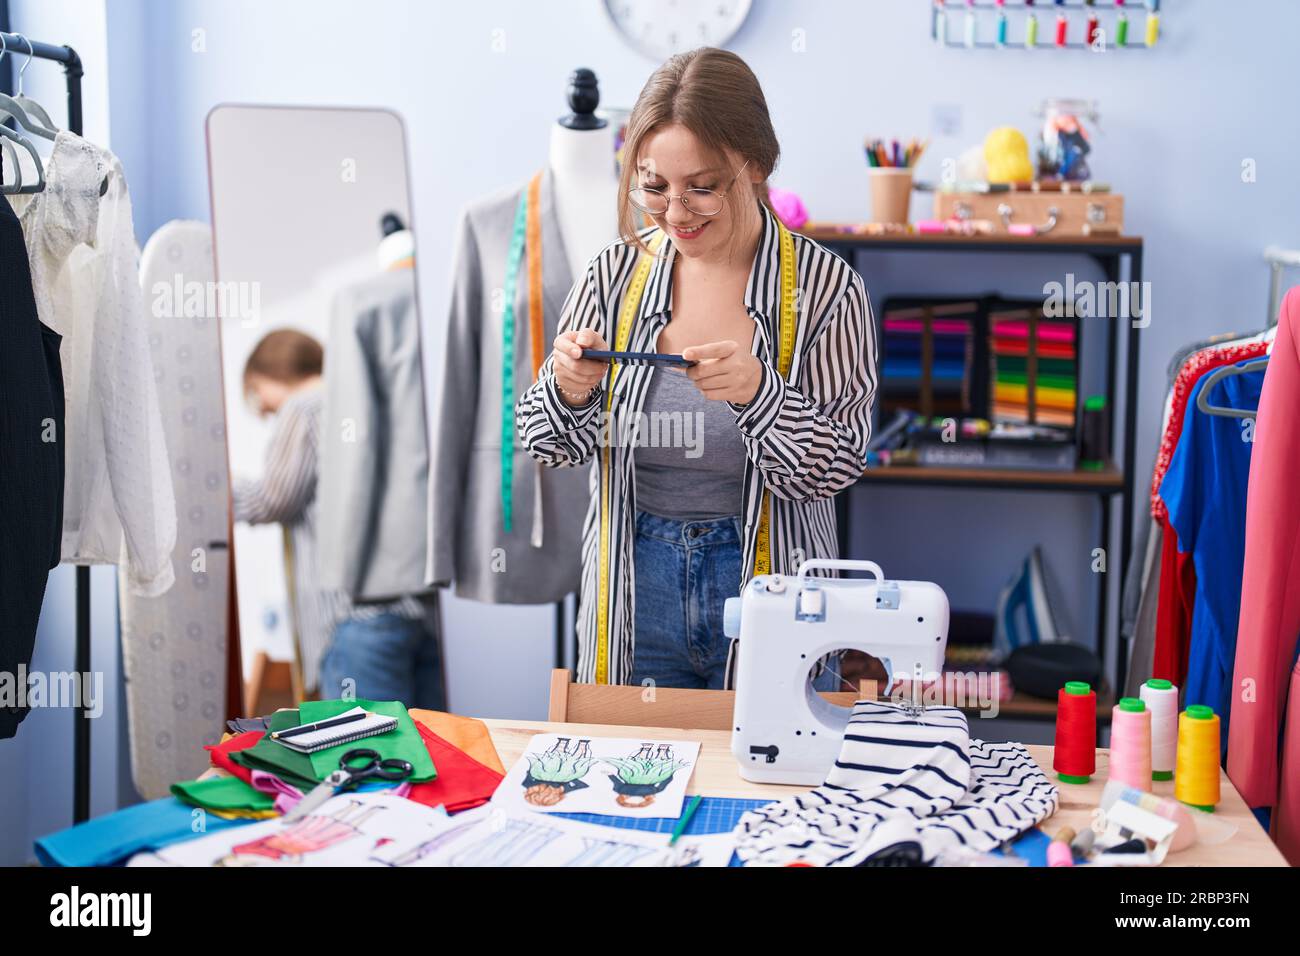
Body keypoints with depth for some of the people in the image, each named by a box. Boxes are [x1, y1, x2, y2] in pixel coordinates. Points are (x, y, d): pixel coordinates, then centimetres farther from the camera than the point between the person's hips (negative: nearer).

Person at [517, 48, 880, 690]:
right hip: (635, 585, 2)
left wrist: (757, 390, -28)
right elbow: (550, 445, 3)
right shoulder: (616, 274, -2)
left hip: (768, 580, -2)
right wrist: (568, 390, -19)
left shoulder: (825, 288, -10)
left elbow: (833, 471, -11)